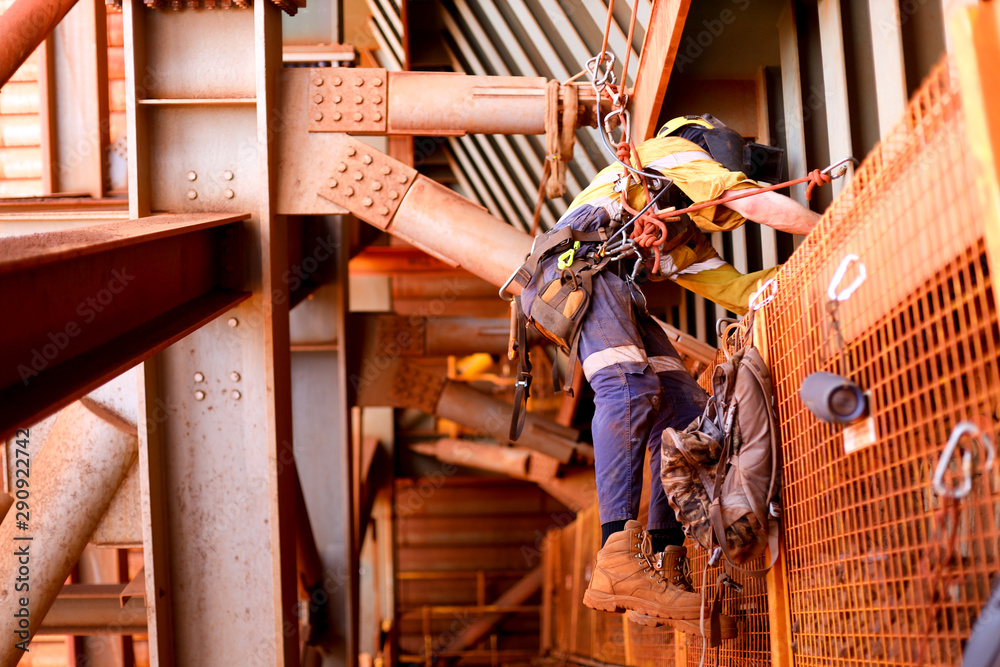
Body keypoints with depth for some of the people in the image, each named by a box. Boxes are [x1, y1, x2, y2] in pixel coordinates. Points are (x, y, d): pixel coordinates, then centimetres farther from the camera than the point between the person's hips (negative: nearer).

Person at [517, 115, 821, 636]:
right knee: (628, 385, -30)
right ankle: (619, 564, -44)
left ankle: (665, 568, -9)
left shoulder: (686, 240, 36)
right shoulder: (676, 152, 14)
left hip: (618, 291, 10)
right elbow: (759, 205, 3)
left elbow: (739, 289, 27)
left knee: (684, 407, -2)